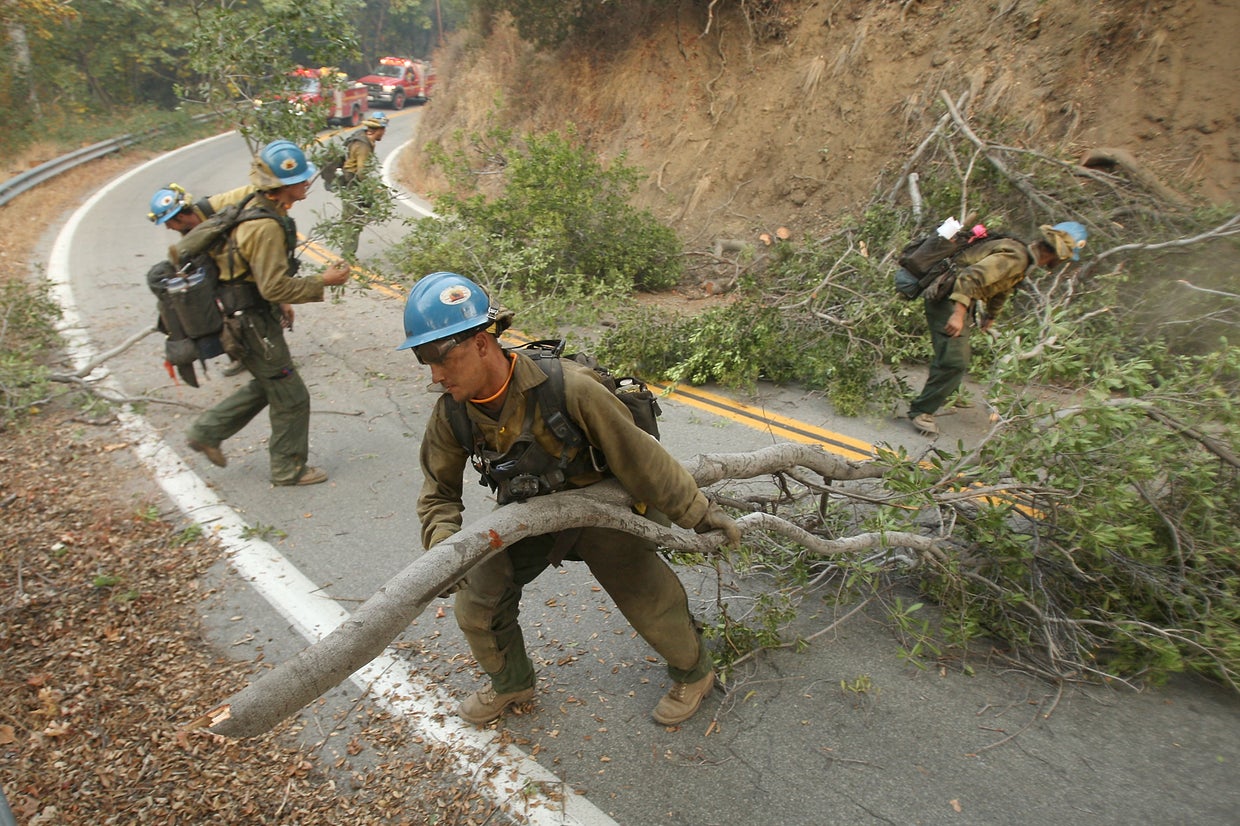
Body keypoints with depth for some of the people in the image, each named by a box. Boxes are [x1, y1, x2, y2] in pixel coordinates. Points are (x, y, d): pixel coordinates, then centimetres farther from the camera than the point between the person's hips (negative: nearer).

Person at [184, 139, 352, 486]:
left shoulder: (257, 206, 6)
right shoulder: (267, 227, -27)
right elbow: (274, 286, -28)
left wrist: (280, 302, 22)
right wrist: (323, 282, -22)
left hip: (248, 317, 10)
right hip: (254, 325, -10)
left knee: (266, 385, 26)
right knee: (291, 398, 3)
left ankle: (206, 431, 33)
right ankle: (289, 469, 18)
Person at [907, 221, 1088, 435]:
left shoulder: (1023, 258, 11)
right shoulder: (1014, 257, -22)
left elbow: (1002, 289, 28)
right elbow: (971, 277, -33)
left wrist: (990, 316, 38)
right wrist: (959, 314, -37)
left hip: (960, 302, 11)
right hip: (946, 298, -11)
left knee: (960, 356, 24)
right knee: (954, 361, -16)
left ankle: (943, 395, 43)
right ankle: (921, 410, -7)